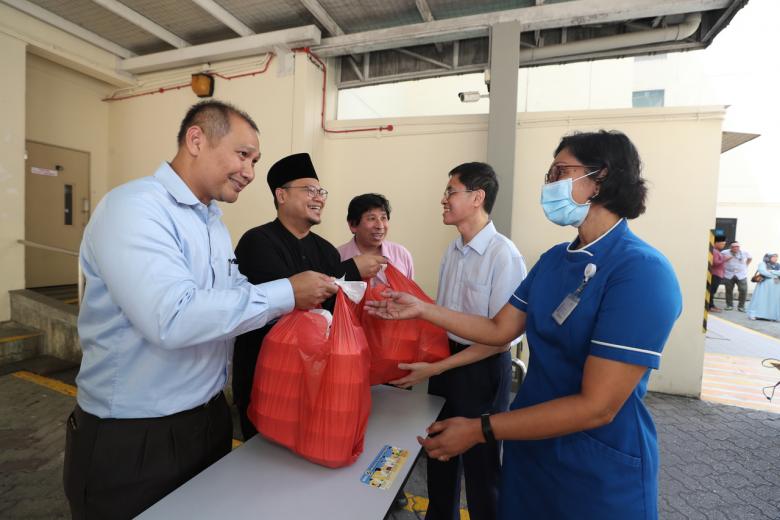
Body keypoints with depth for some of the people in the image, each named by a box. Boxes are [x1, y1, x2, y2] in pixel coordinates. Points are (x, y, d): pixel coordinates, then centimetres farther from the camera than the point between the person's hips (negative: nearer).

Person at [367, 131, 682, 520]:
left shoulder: (641, 271, -23)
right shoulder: (553, 260, 2)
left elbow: (597, 407, -26)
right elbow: (499, 330, 4)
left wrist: (480, 429, -23)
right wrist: (421, 309, -1)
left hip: (598, 468, -6)